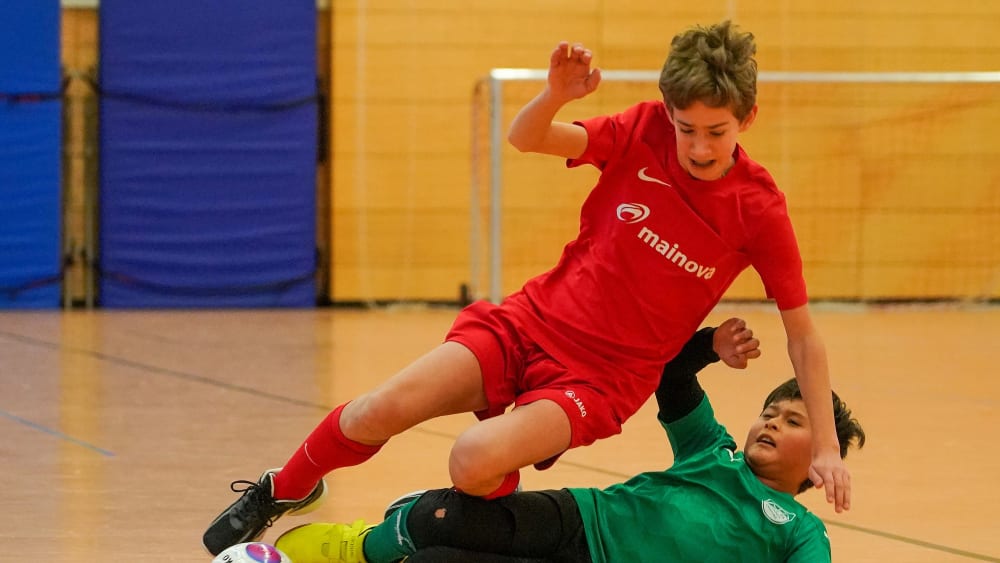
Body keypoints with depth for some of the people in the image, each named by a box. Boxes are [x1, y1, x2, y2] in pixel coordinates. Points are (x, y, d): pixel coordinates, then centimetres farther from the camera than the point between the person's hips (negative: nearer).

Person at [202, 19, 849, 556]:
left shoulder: (759, 209, -12)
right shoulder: (646, 131, -8)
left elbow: (803, 331, -5)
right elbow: (527, 139, -5)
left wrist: (826, 447, -7)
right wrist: (556, 96, -28)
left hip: (602, 376, -2)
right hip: (533, 321, 3)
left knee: (476, 461, -29)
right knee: (384, 410, -16)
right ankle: (284, 490, 14)